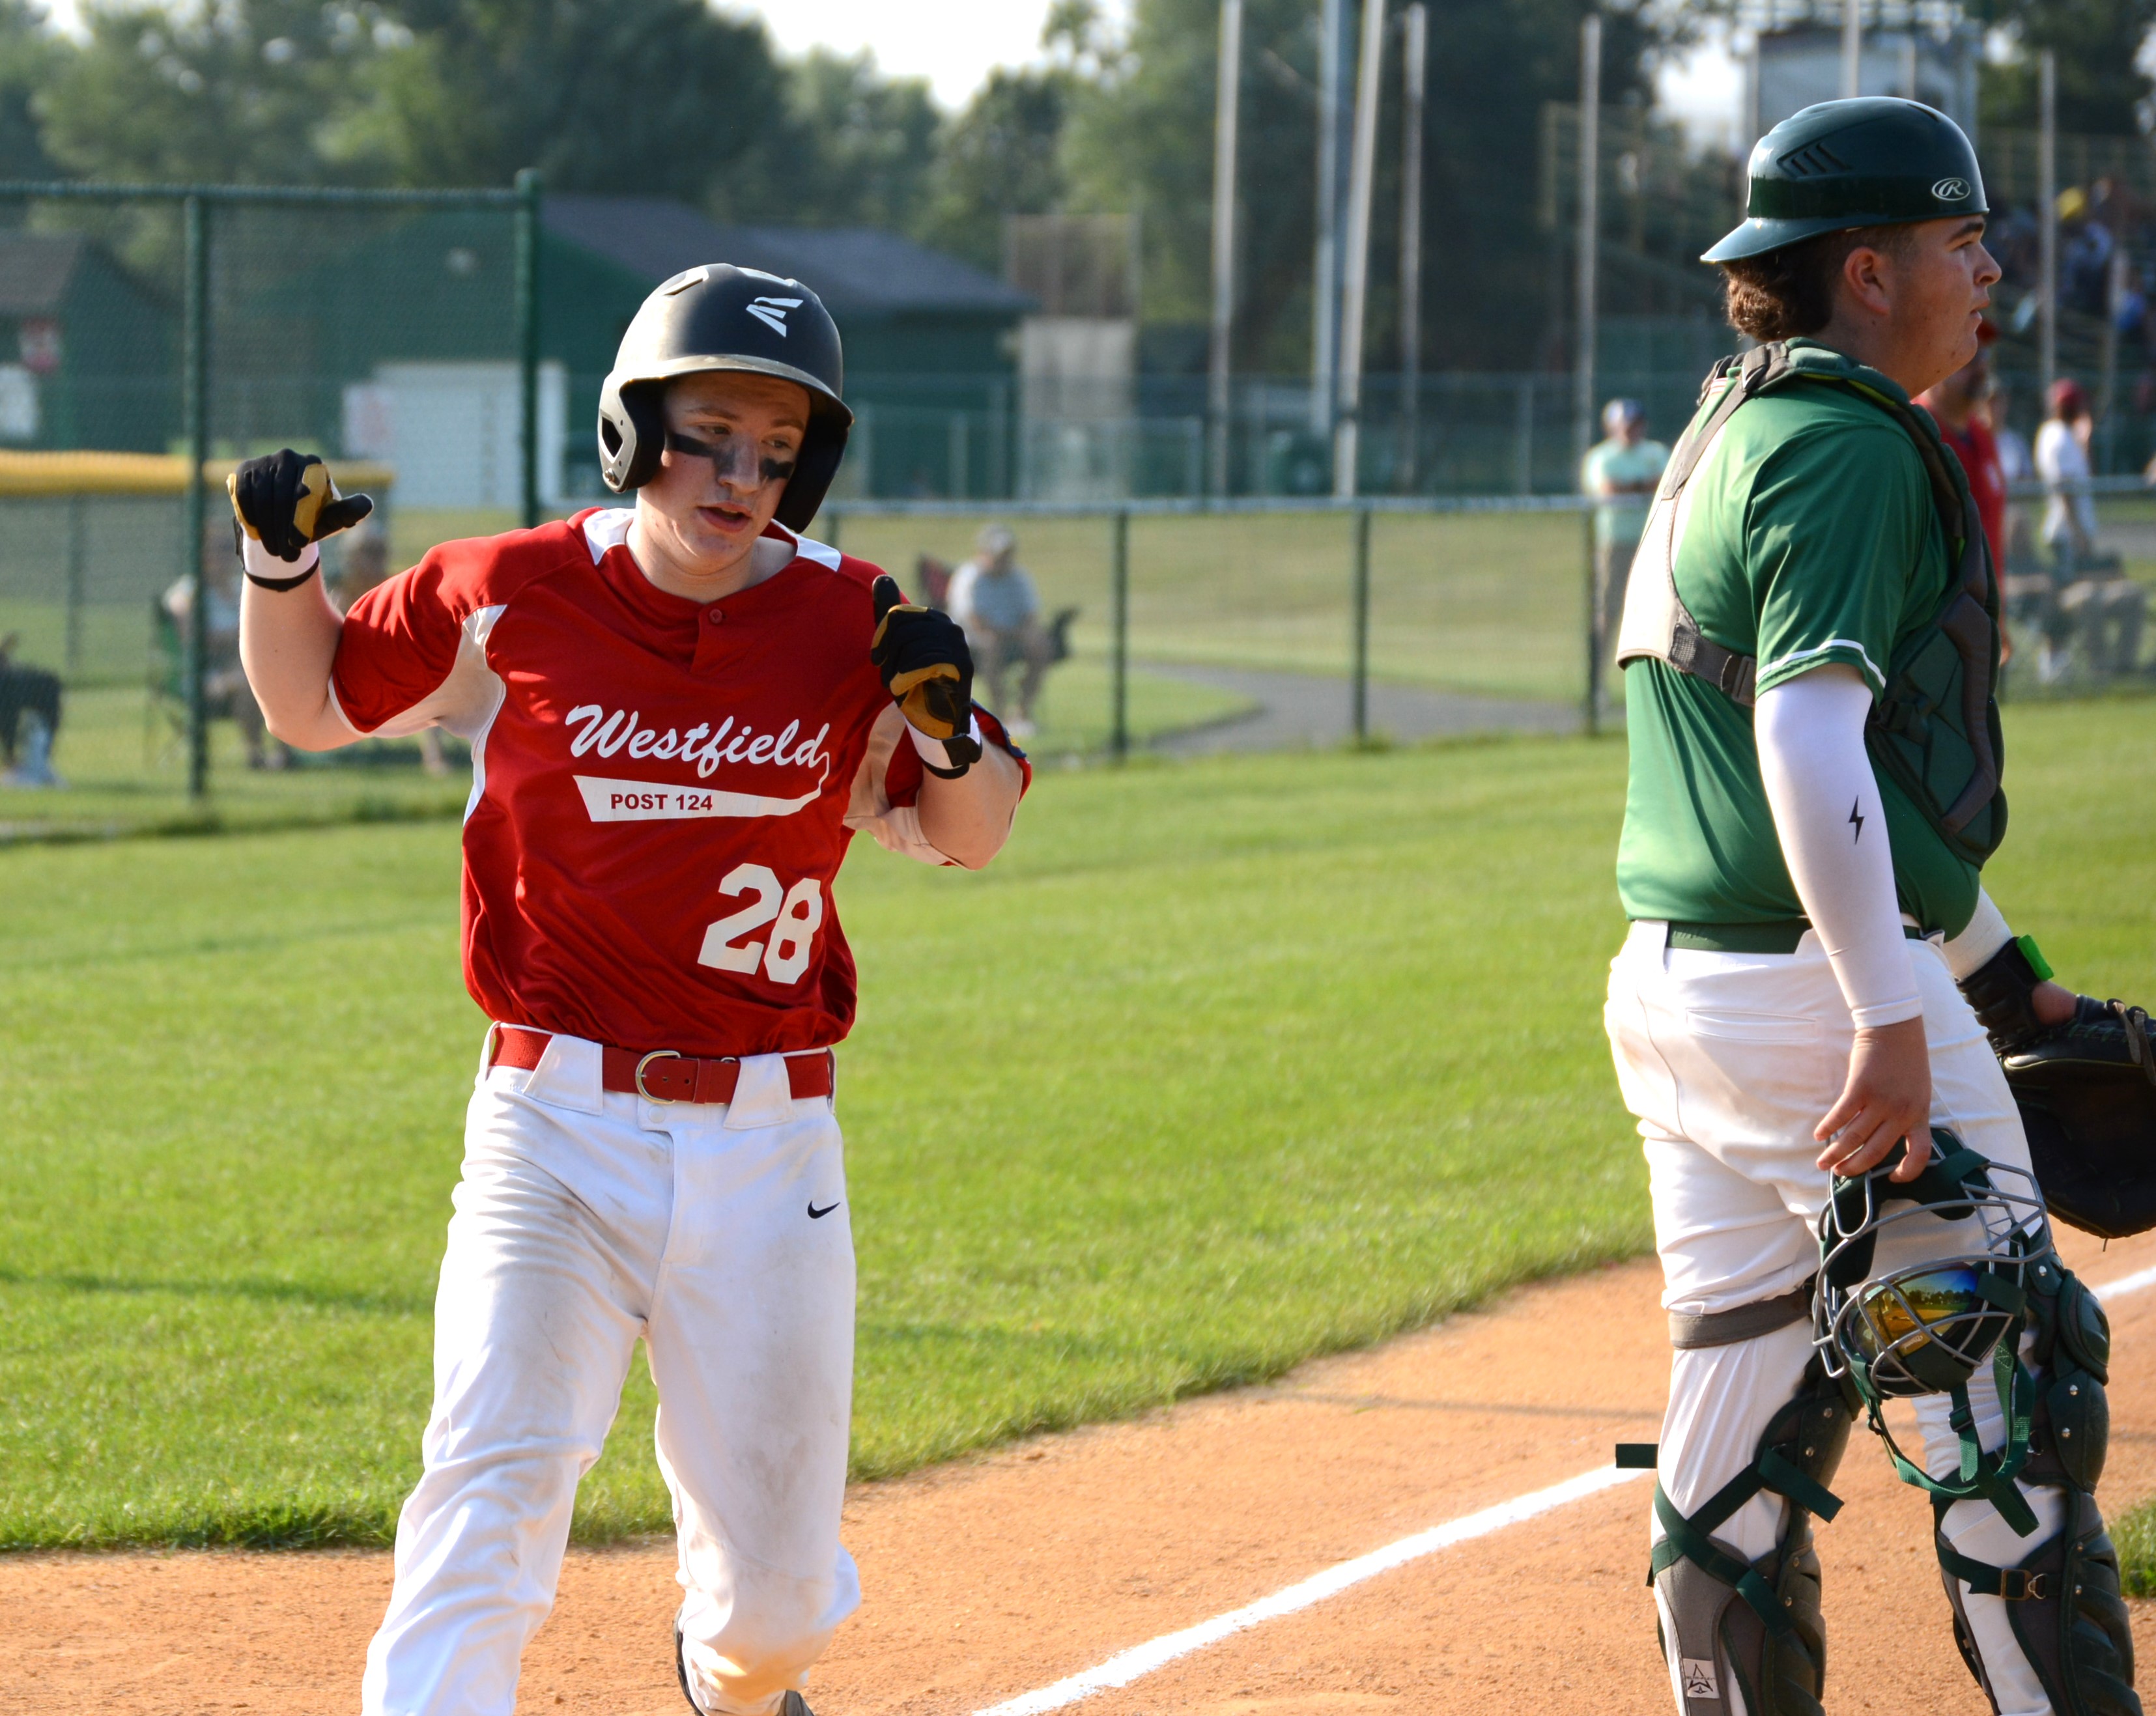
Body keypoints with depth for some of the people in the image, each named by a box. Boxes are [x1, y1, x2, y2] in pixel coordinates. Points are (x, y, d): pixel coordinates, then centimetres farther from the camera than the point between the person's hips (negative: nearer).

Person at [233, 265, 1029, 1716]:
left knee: (779, 1584, 11)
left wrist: (949, 728, -10)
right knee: (493, 1495, -20)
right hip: (555, 1124, -2)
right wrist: (281, 560, -5)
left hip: (769, 1149, 2)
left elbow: (967, 837, 11)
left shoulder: (849, 630, 0)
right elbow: (314, 703, 12)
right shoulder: (511, 600, -3)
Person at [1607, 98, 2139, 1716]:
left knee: (1742, 1400, 10)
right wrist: (1893, 1021, -27)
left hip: (1672, 980, 10)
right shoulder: (1849, 450, -13)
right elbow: (1809, 739, -24)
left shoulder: (1726, 440, 19)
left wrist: (1998, 964, 29)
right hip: (1816, 984, -10)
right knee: (2012, 1394, -4)